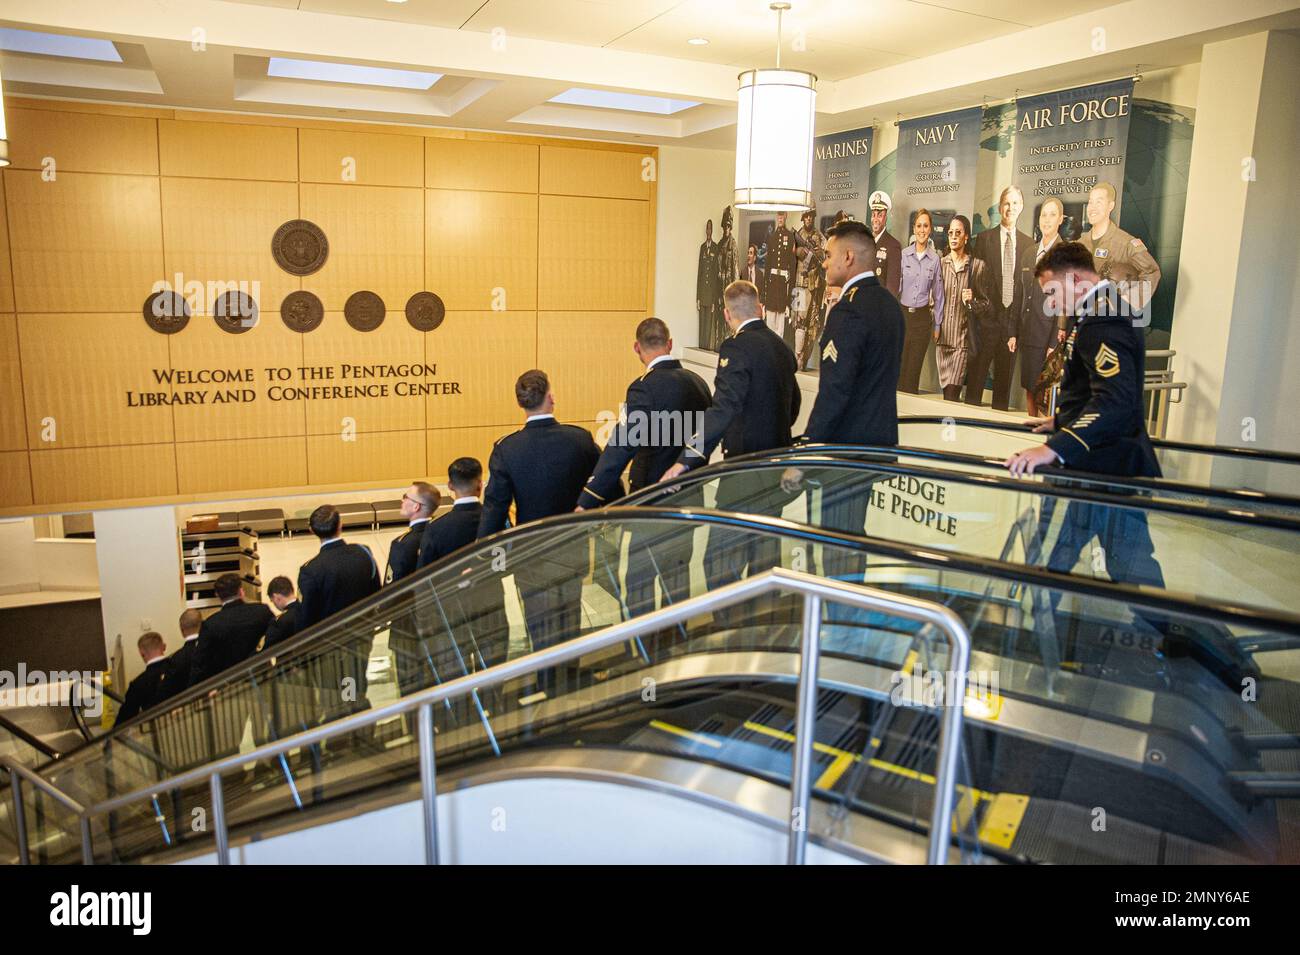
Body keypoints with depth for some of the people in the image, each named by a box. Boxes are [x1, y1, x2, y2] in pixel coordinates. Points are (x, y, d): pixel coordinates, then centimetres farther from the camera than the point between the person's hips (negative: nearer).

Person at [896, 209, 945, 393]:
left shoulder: (935, 259, 2)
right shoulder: (903, 255, 0)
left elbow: (938, 294, 8)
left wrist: (937, 325, 10)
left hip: (923, 317, 0)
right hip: (902, 314, 0)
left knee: (914, 369, 4)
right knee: (899, 367, 0)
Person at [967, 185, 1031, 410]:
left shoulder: (1028, 243, 9)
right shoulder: (984, 238, 4)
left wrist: (1019, 324, 1)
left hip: (1013, 318, 2)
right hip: (987, 316, -2)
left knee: (1005, 374, 8)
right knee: (977, 372, -1)